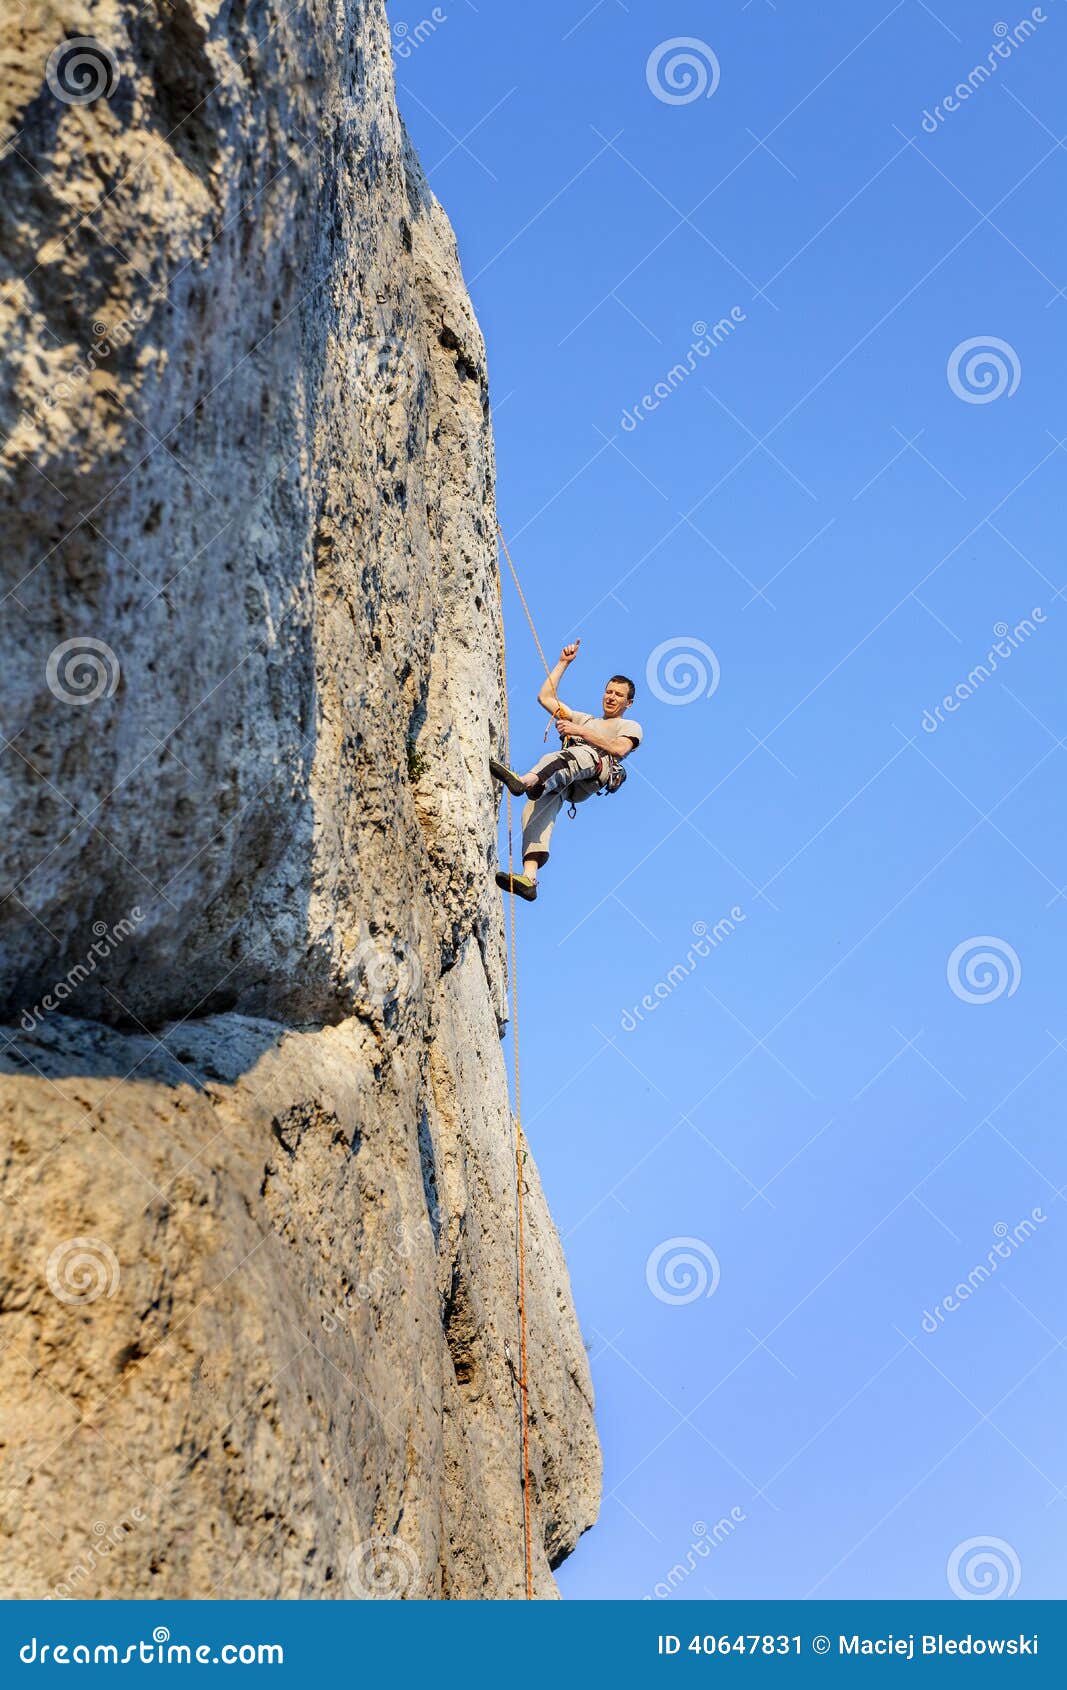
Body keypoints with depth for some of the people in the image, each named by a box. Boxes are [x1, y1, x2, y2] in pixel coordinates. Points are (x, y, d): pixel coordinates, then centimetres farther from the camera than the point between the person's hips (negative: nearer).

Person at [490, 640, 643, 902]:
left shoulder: (631, 726, 28)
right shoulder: (584, 718, 46)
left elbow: (619, 748, 3)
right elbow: (545, 697, 41)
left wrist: (579, 731, -2)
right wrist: (563, 663, 38)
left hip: (597, 771, -4)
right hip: (561, 777, 4)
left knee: (577, 754, -41)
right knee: (541, 803, -32)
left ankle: (524, 781, -72)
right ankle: (529, 877, -51)